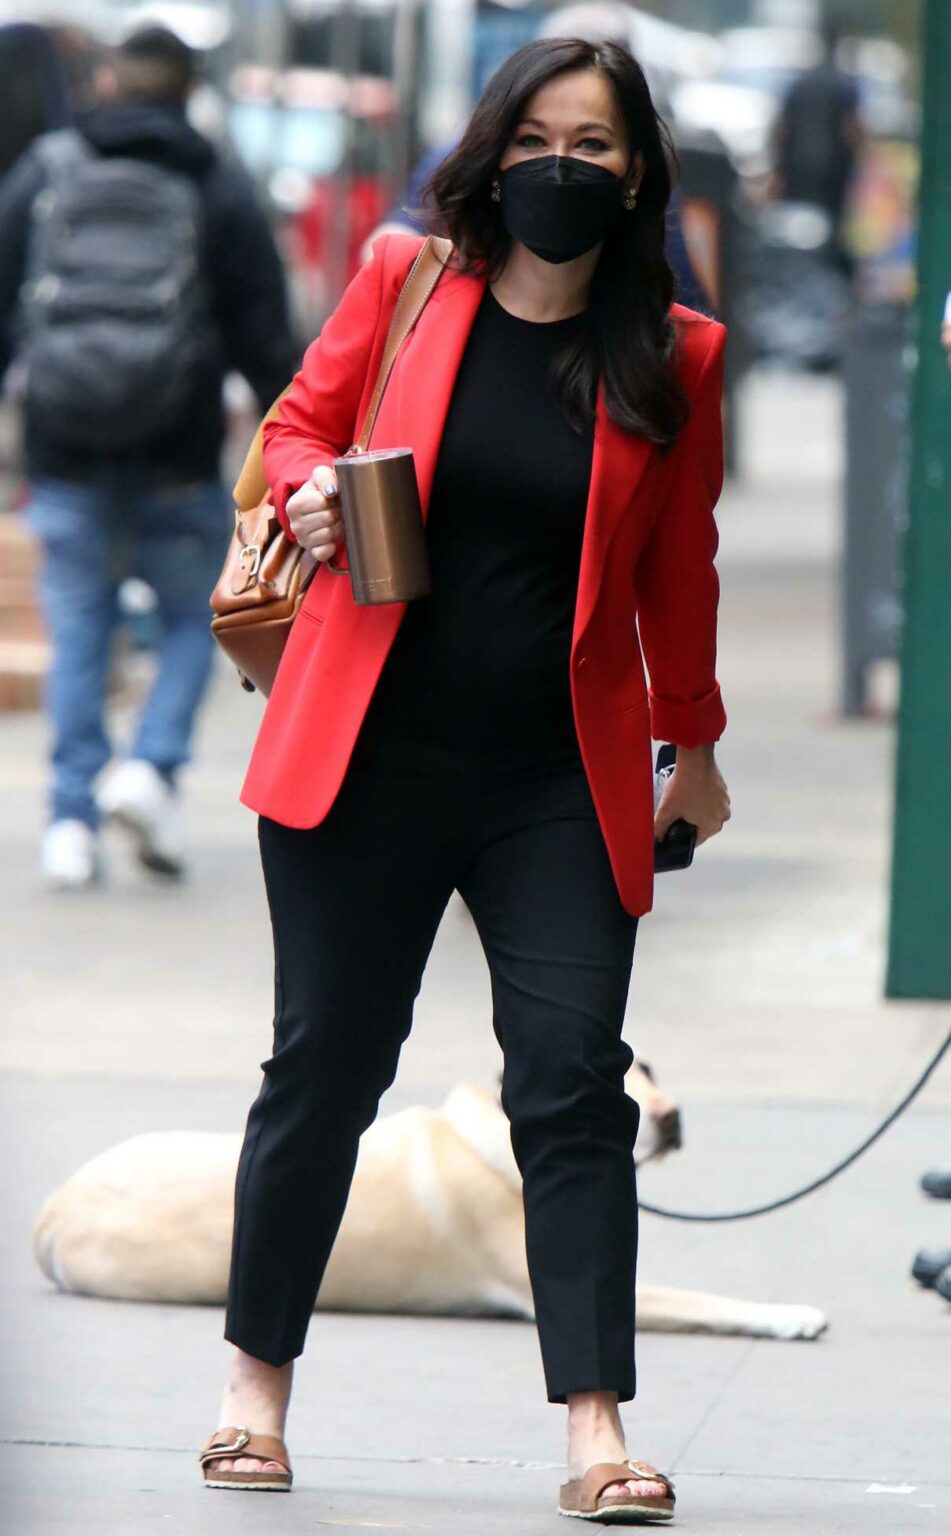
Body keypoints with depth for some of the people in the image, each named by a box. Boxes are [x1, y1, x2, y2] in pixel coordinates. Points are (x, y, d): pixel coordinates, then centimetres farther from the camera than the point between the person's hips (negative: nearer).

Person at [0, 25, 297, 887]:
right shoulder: (221, 192, 2)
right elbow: (266, 340, 1)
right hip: (177, 460, -1)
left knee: (78, 632, 7)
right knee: (194, 618, 12)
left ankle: (73, 816, 1)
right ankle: (152, 768, -8)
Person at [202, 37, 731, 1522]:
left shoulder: (676, 354, 2)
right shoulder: (404, 283, 1)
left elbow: (678, 566, 12)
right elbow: (299, 425, 13)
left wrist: (693, 749, 20)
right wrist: (308, 489, -11)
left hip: (560, 786, 0)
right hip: (366, 757, 0)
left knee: (574, 1080, -7)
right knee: (325, 1065, 6)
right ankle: (258, 1383, 21)